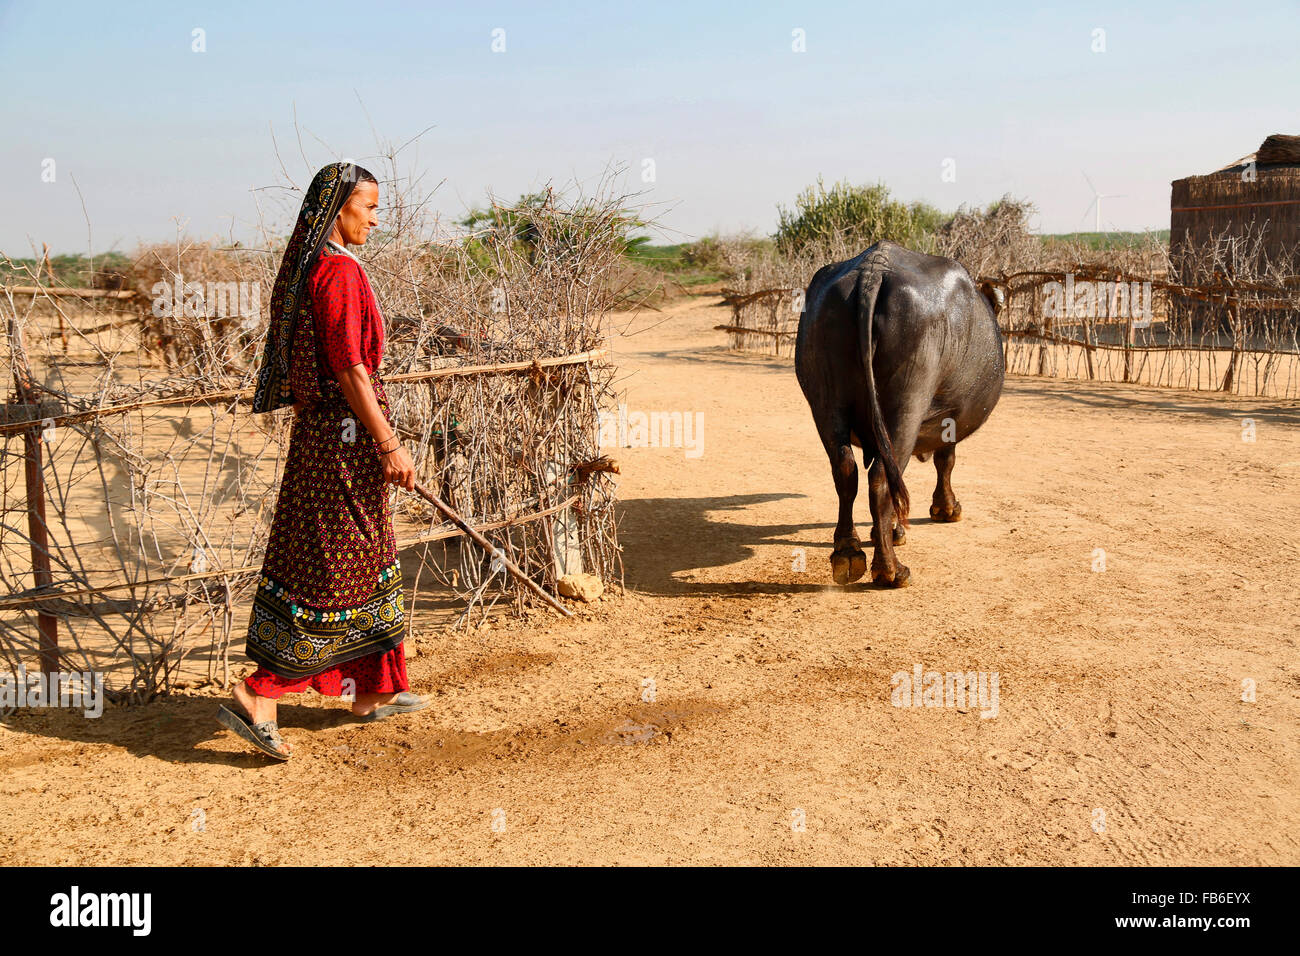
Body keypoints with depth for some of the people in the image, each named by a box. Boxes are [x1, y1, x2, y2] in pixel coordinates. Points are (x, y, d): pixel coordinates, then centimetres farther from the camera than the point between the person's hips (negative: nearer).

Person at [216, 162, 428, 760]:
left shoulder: (304, 269, 13)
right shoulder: (340, 272, -16)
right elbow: (350, 371, -21)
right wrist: (390, 445, -18)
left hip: (317, 429, 10)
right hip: (346, 435, -10)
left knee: (368, 562, 17)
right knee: (329, 573, -3)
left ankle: (372, 691, 27)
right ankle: (257, 698, 2)